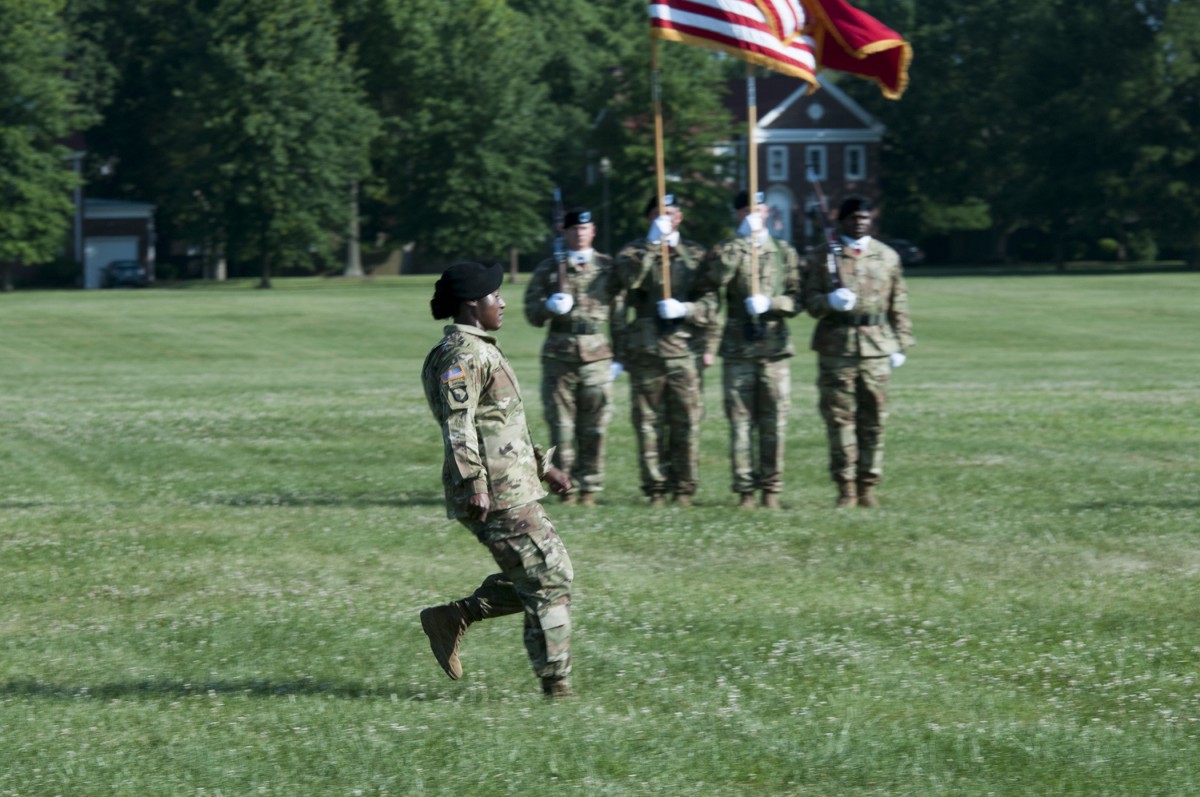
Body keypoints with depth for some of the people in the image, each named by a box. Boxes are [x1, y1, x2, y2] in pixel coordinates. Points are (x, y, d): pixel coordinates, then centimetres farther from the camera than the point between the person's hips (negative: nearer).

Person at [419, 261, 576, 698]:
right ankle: (556, 684, -3)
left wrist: (542, 466, 30)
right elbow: (458, 425, -22)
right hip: (498, 495, -10)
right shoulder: (463, 355, -13)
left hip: (515, 487, 10)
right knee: (550, 579, -7)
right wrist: (475, 485, -28)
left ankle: (451, 618, 15)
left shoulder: (481, 351, 21)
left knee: (530, 580, 12)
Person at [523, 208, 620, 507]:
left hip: (597, 353, 0)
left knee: (594, 427, -1)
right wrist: (549, 306, -13)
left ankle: (589, 487, 6)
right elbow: (533, 314, 7)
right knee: (561, 426, 0)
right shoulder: (549, 268, 9)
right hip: (559, 353, 0)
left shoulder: (608, 267, 10)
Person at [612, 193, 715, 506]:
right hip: (645, 348, 0)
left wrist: (684, 309, -5)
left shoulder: (694, 254, 15)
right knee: (648, 421, 0)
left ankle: (683, 488, 1)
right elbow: (627, 279, -12)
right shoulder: (634, 252, 11)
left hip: (684, 348, 0)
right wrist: (653, 244, -14)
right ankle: (654, 488, 5)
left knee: (687, 420, -4)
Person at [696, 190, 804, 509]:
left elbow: (797, 300, 6)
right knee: (740, 420, -2)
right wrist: (741, 242, -13)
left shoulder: (785, 252, 11)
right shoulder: (725, 251, 8)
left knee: (774, 423, 0)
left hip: (775, 348, 1)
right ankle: (745, 490, 3)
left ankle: (770, 489, 7)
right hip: (737, 348, -1)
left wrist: (770, 303, -13)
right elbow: (713, 282, -14)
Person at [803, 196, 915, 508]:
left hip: (876, 345, 2)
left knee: (873, 419, 2)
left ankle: (868, 486, 8)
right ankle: (845, 488, 2)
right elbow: (810, 300, 4)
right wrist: (830, 301, -18)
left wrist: (901, 344, 9)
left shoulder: (887, 257, 12)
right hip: (836, 345, -2)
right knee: (839, 417, -2)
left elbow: (898, 305, 15)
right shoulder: (823, 256, 6)